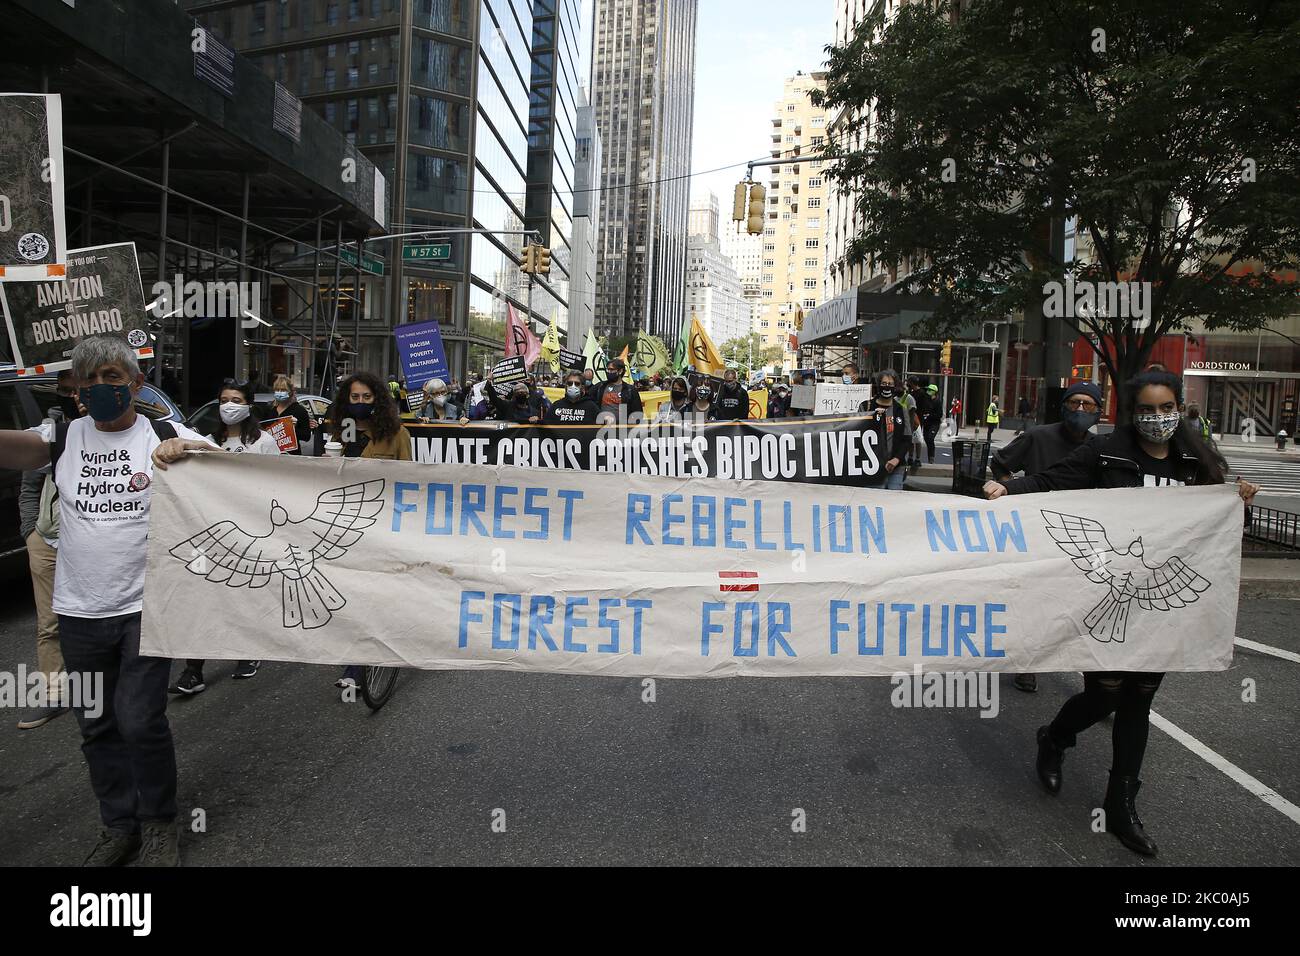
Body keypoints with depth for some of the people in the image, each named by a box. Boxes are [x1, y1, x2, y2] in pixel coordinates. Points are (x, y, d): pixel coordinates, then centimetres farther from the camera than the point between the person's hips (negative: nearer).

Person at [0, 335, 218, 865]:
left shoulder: (166, 436, -3)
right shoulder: (62, 438, 3)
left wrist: (185, 447, -33)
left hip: (147, 607, -3)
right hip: (80, 612, 4)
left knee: (140, 721, -4)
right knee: (97, 726, 14)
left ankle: (159, 824, 19)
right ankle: (119, 826, 32)